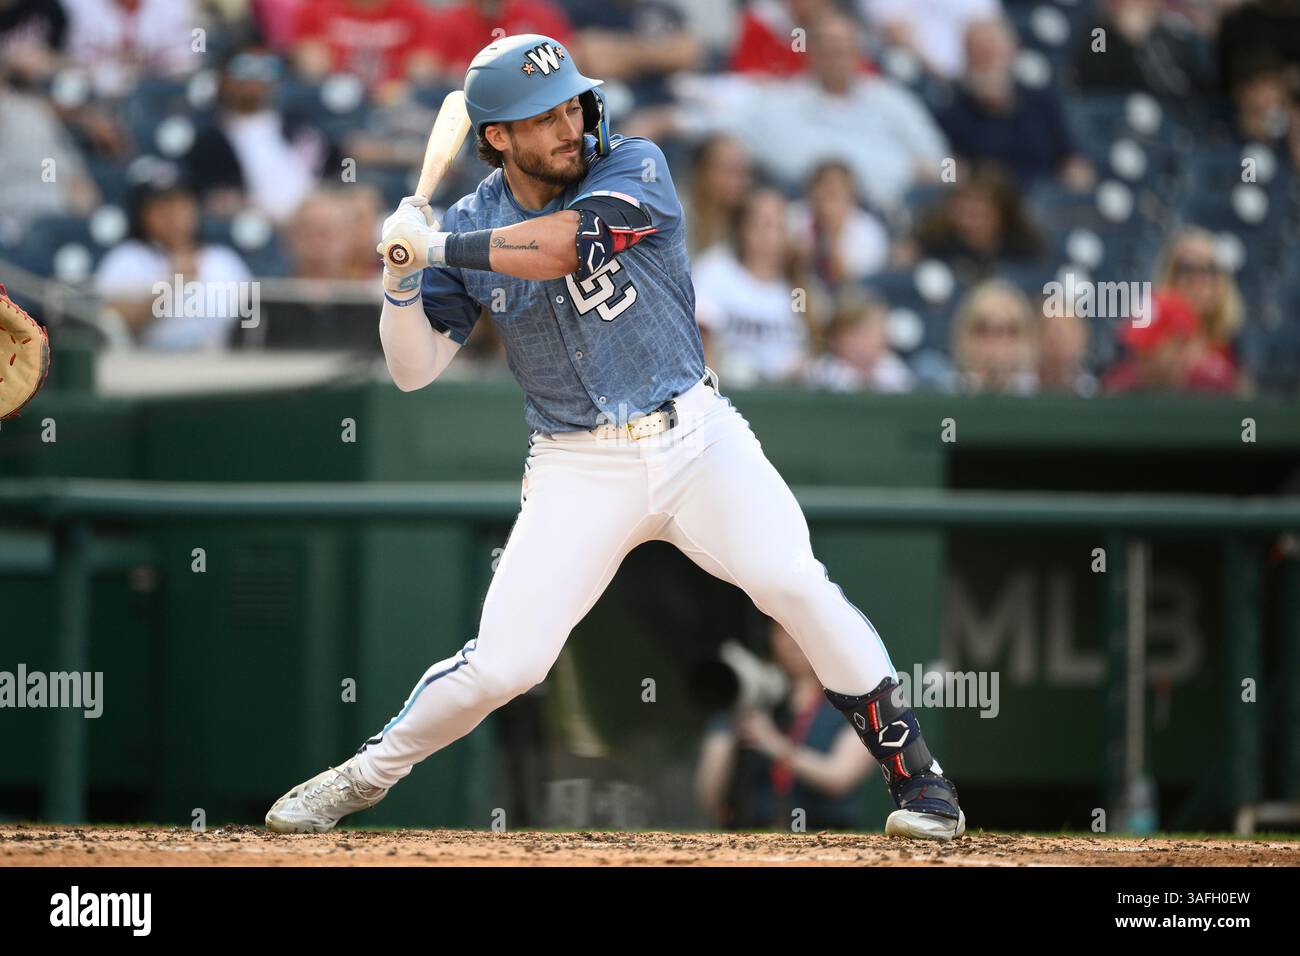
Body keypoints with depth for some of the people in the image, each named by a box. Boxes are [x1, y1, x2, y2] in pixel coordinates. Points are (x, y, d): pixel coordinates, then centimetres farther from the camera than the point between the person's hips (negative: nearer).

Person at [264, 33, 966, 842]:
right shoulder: (472, 227, 0)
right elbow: (414, 369, 2)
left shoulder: (634, 168, -7)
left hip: (695, 437, -1)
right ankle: (368, 775, 16)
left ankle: (914, 772, -9)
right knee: (501, 663, -8)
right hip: (580, 468, 1)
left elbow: (567, 244, -26)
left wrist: (438, 248, -20)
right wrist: (402, 278, -16)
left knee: (794, 583, -21)